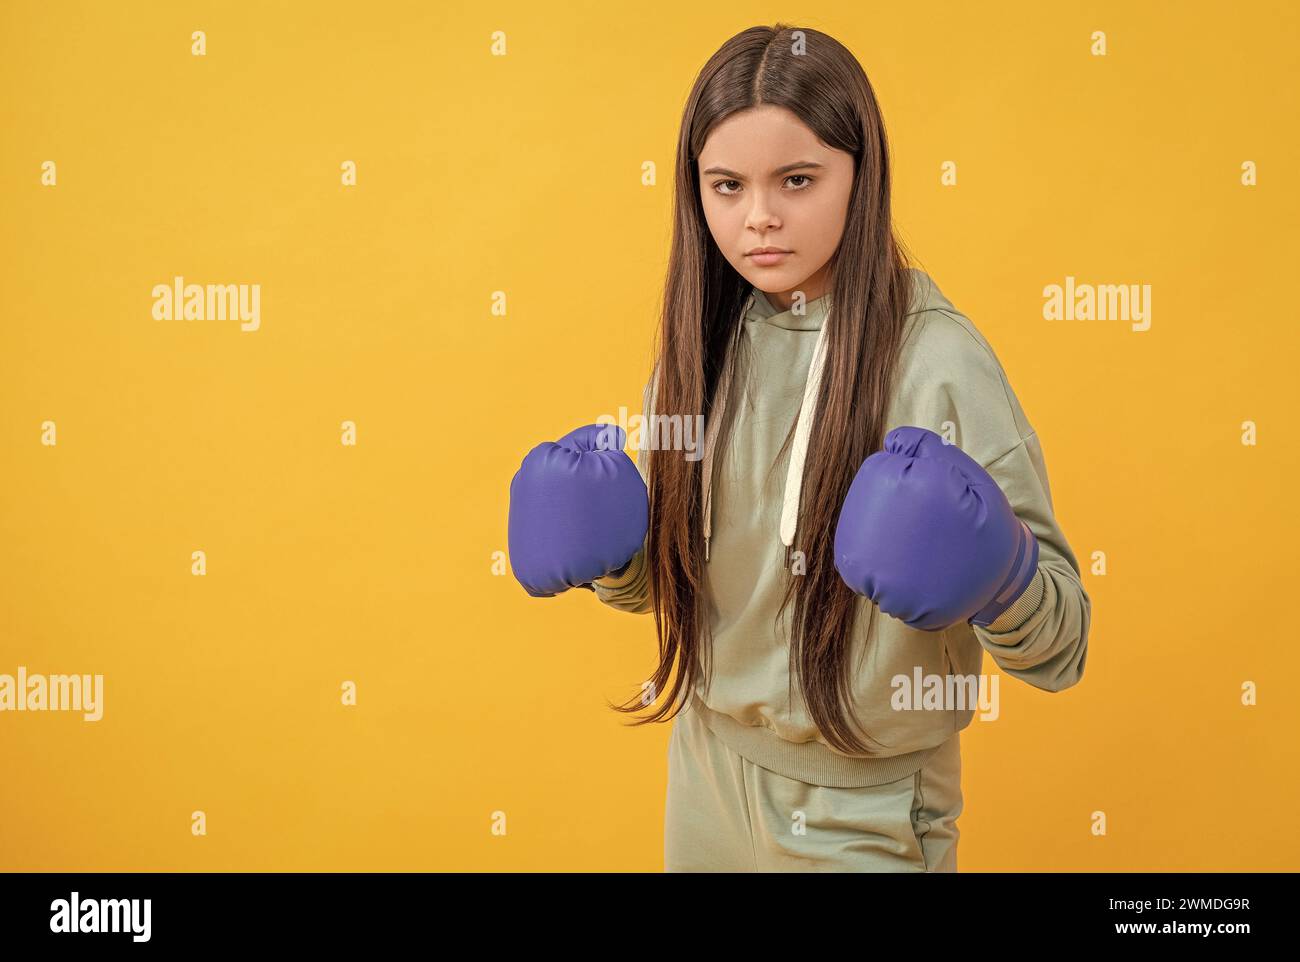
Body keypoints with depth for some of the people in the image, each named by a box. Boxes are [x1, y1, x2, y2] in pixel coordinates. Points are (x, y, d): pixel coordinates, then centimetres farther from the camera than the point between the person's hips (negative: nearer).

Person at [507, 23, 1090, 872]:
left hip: (858, 813, -4)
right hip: (705, 776, 5)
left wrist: (1000, 571, -34)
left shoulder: (939, 359, -19)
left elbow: (1060, 649, -15)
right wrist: (603, 549, -12)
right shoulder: (700, 345, -5)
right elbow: (660, 580, 7)